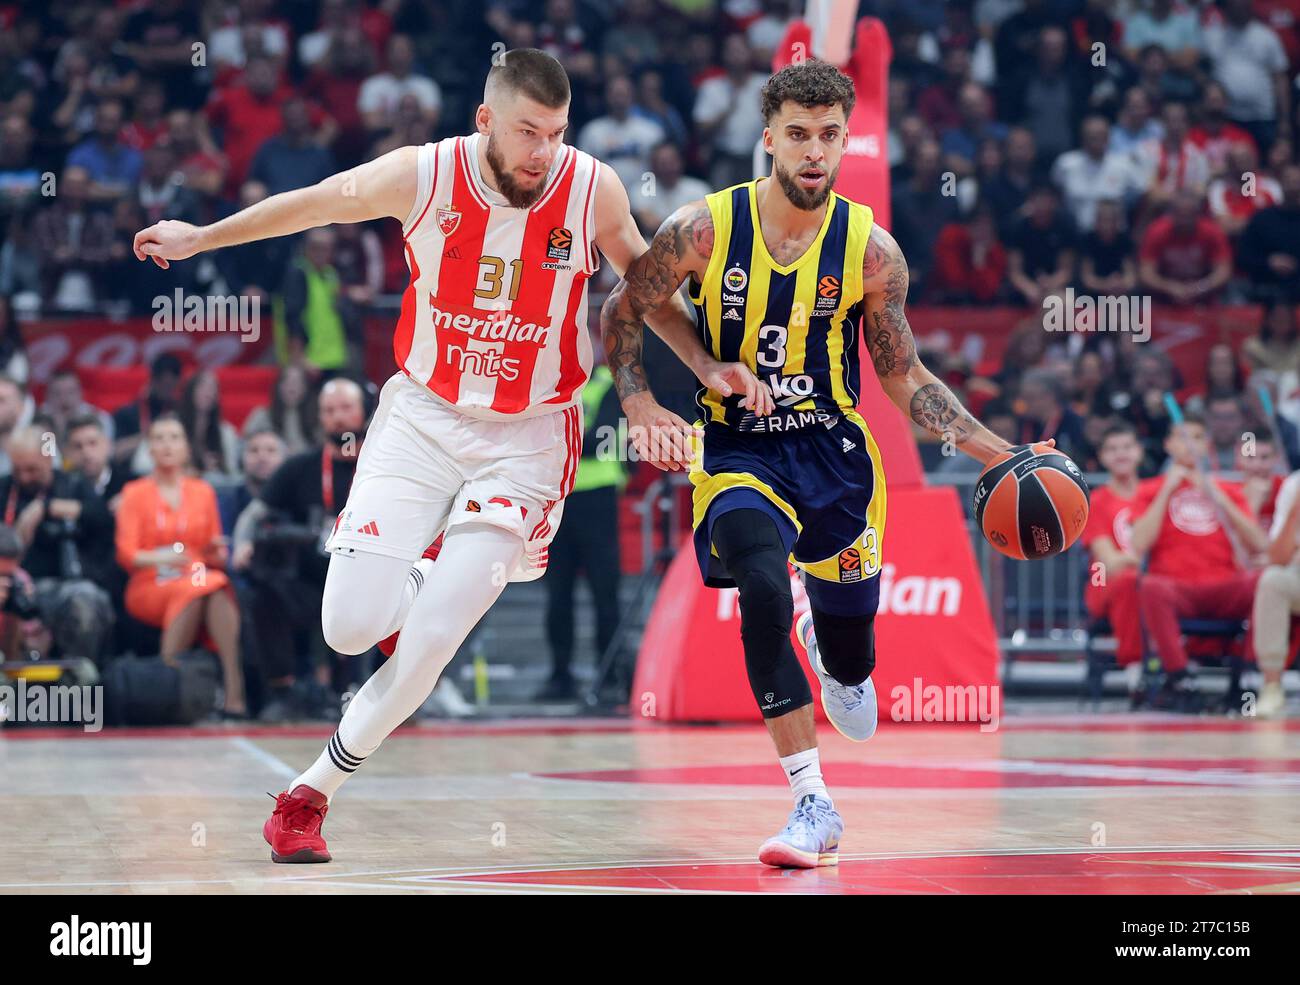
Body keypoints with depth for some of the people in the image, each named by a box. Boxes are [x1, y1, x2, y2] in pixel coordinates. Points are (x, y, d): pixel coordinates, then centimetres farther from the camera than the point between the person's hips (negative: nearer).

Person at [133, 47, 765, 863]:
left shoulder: (594, 192, -13)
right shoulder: (424, 177, -14)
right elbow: (316, 203, 6)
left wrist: (708, 367, -4)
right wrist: (200, 238, 16)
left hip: (528, 438, -1)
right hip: (423, 419, 1)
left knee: (430, 642, -12)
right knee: (351, 627, -11)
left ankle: (315, 790, 8)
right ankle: (429, 590, 27)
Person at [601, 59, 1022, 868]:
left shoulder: (870, 249, -9)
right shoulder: (703, 230, -13)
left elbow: (905, 378, 2)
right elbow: (621, 314, 1)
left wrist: (997, 452, -7)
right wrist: (638, 401, -15)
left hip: (834, 453, 2)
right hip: (738, 452, -2)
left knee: (849, 628, 10)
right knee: (763, 593, -28)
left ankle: (843, 669, 55)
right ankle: (815, 807, -20)